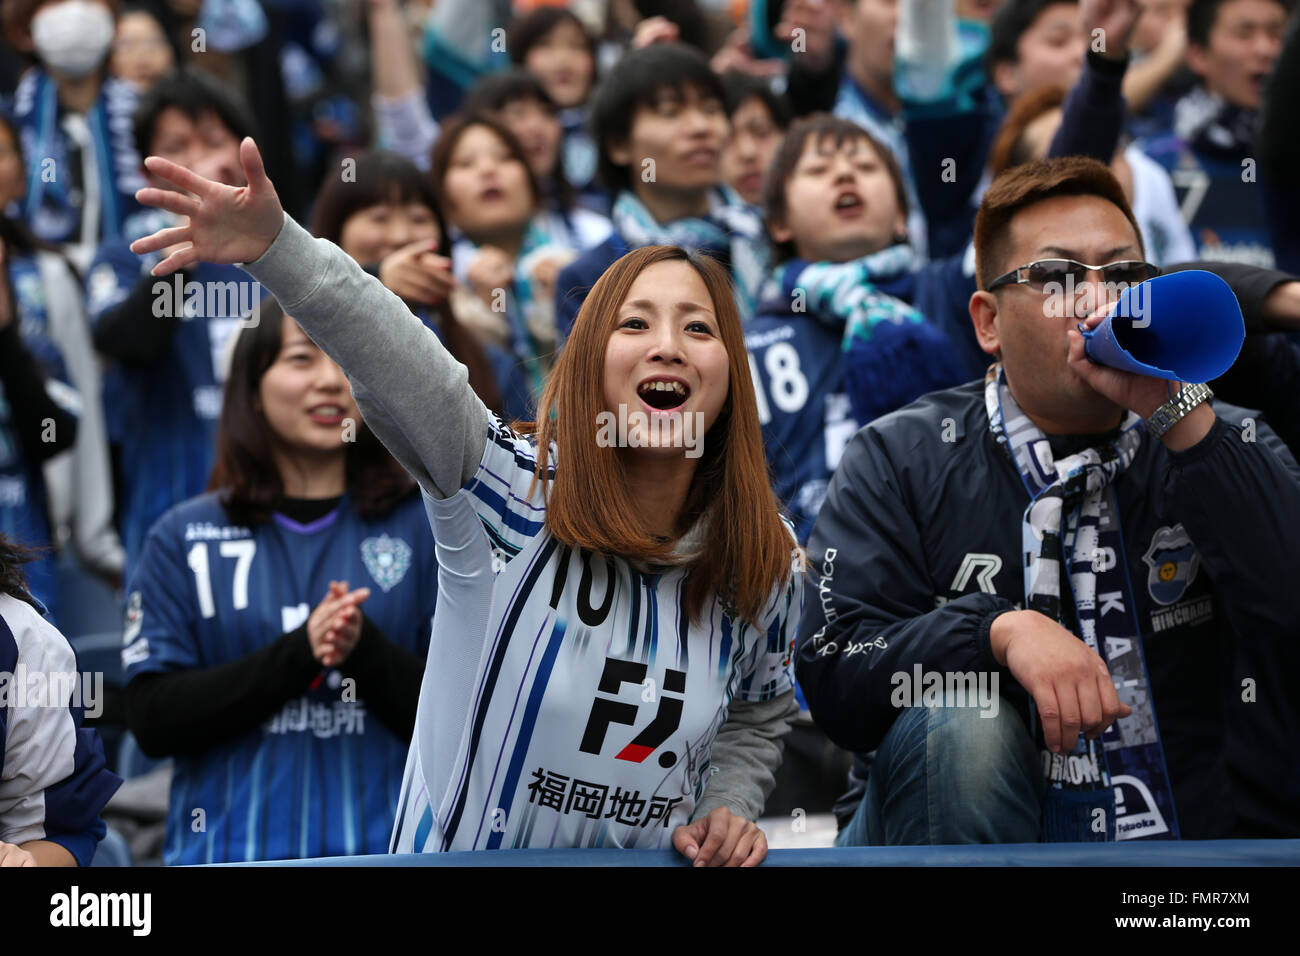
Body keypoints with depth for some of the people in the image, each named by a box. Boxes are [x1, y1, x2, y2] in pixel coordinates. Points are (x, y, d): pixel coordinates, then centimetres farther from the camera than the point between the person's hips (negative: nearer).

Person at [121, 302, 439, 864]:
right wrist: (298, 653, -14)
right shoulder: (183, 537, 6)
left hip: (387, 850, 0)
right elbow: (154, 721, -3)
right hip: (228, 847, 0)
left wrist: (363, 648, -17)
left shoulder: (420, 528, 6)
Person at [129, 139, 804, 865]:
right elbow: (406, 370, -25)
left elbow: (757, 719, 18)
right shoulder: (512, 492, -9)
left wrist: (728, 807, -2)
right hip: (461, 853, -6)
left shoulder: (765, 565, 2)